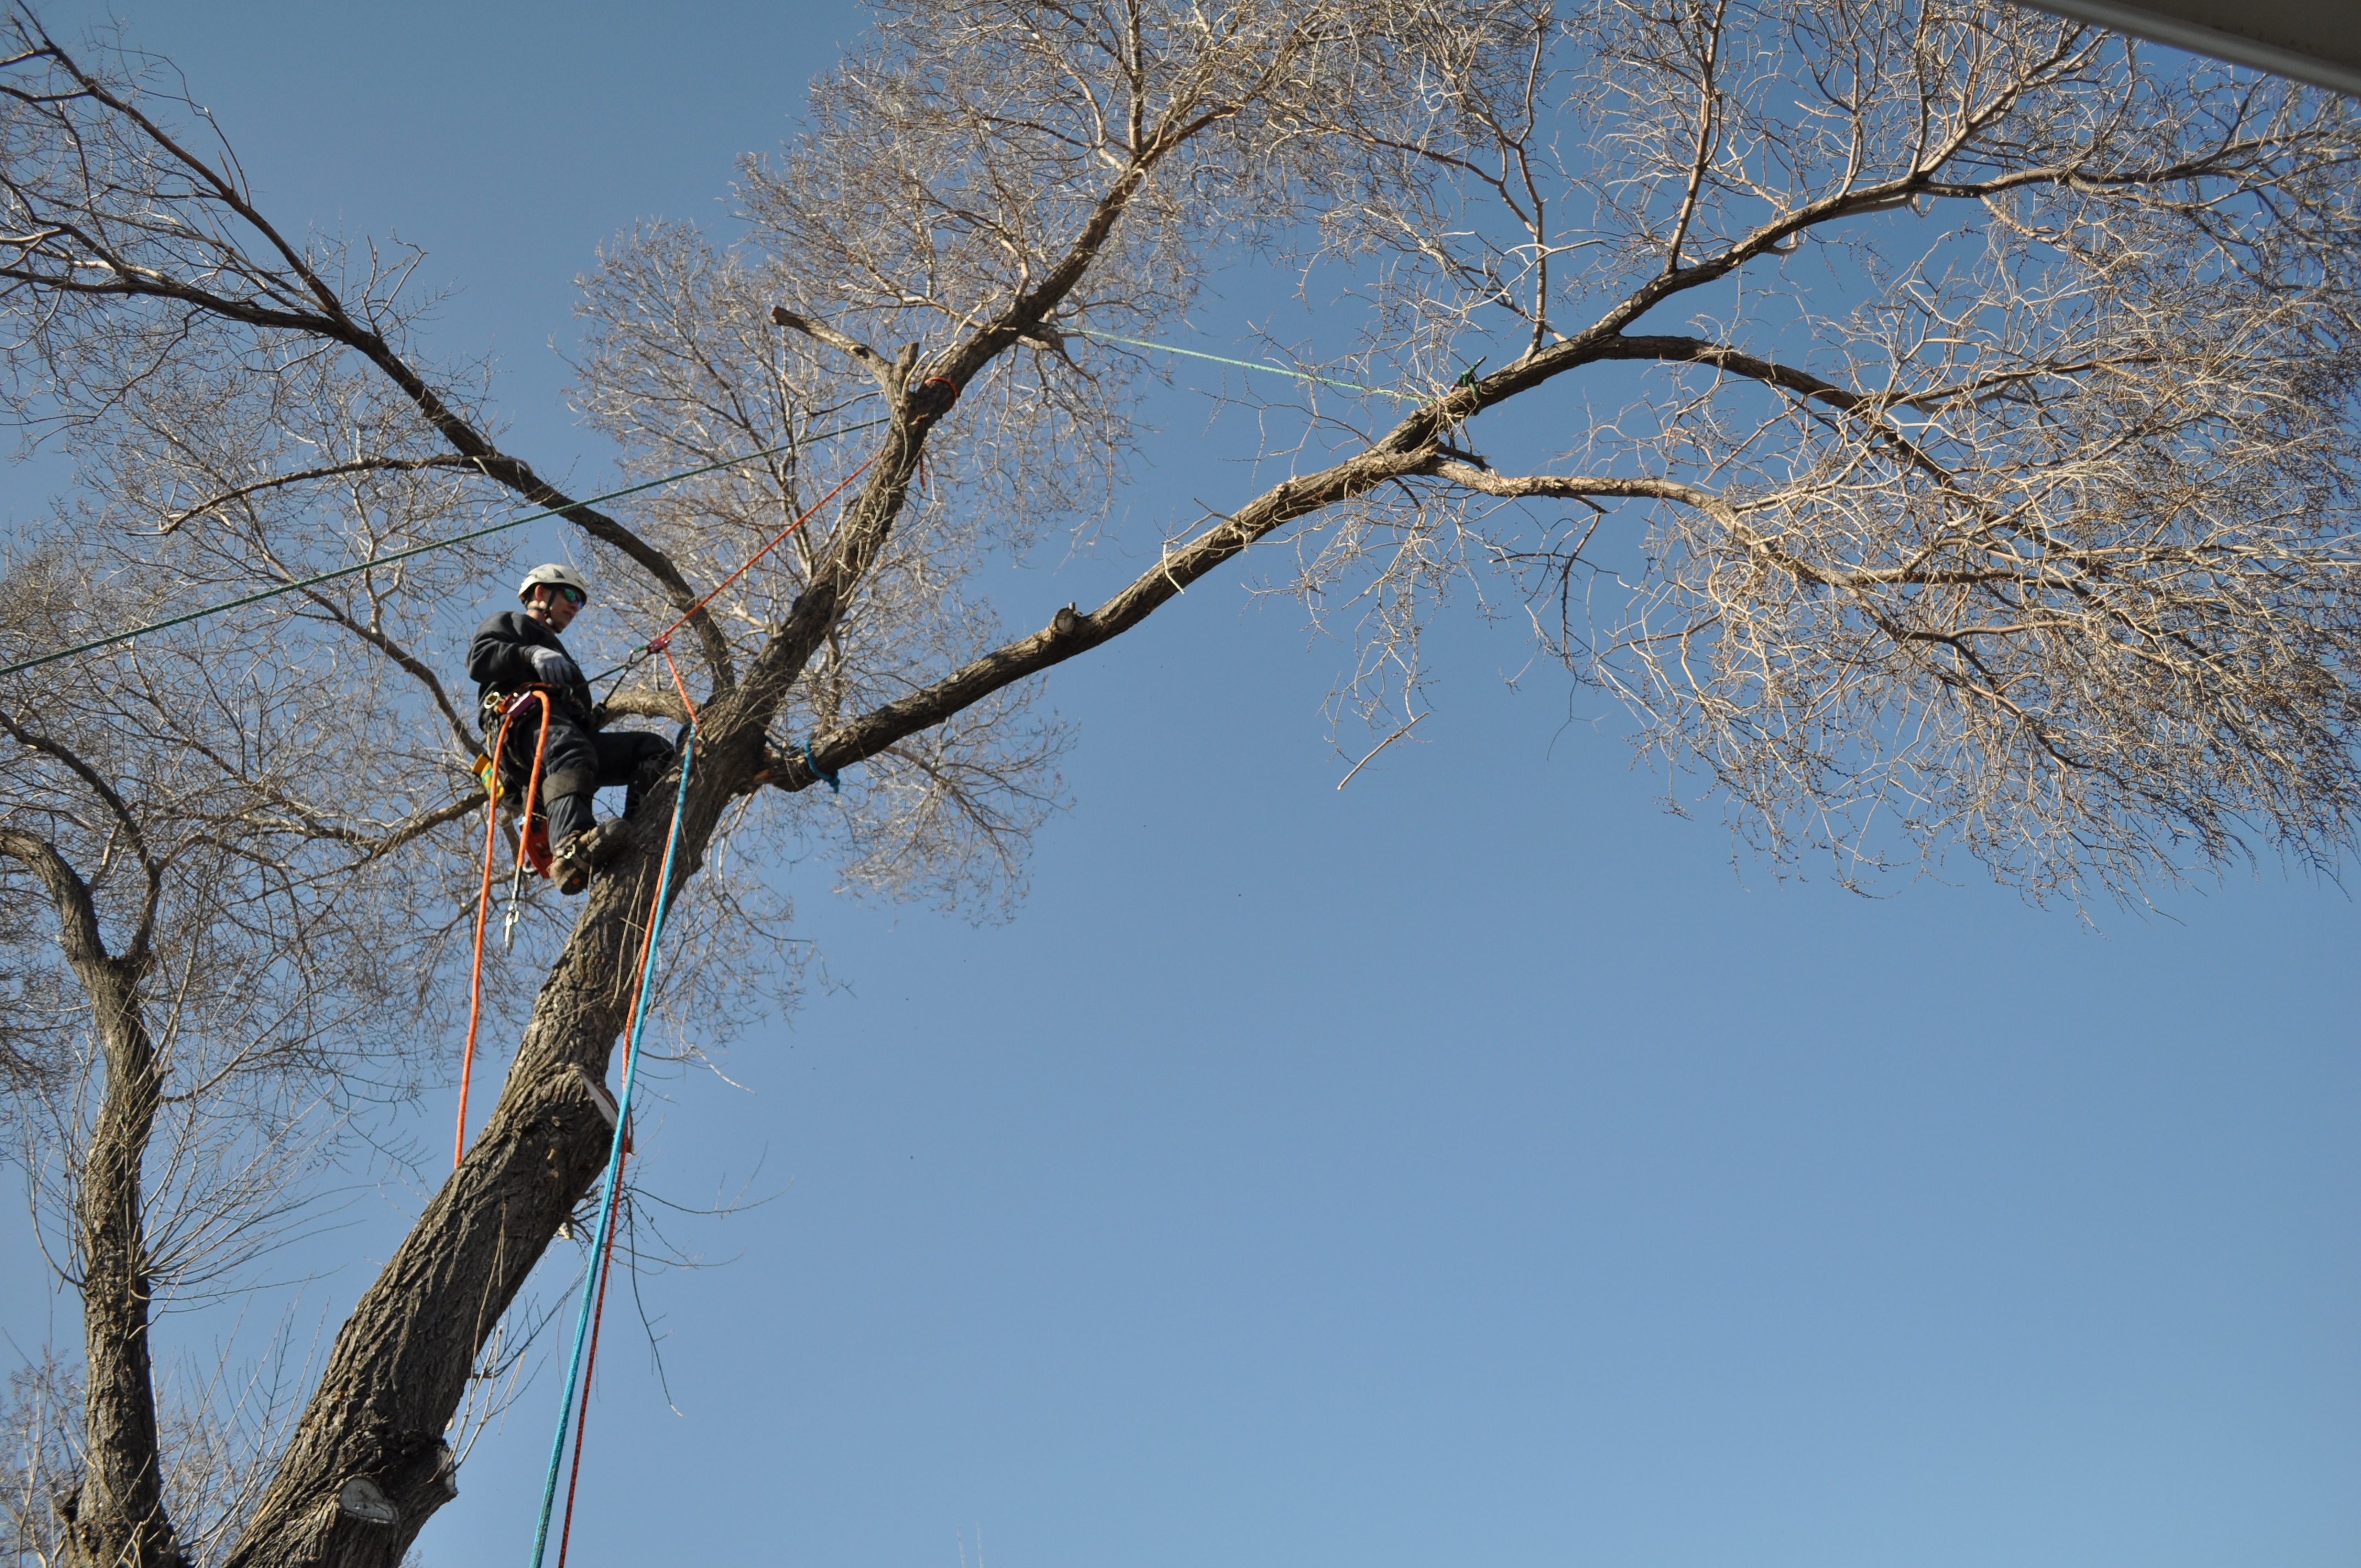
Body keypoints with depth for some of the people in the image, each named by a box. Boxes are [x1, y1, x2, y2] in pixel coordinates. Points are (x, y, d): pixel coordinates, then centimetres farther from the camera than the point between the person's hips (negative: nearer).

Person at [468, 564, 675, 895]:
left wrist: (594, 715, 14)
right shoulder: (509, 623, 26)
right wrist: (531, 654, -13)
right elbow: (479, 660, 2)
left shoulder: (555, 650, 47)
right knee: (569, 749, -40)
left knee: (654, 750, -10)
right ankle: (571, 848, -67)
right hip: (527, 720, -7)